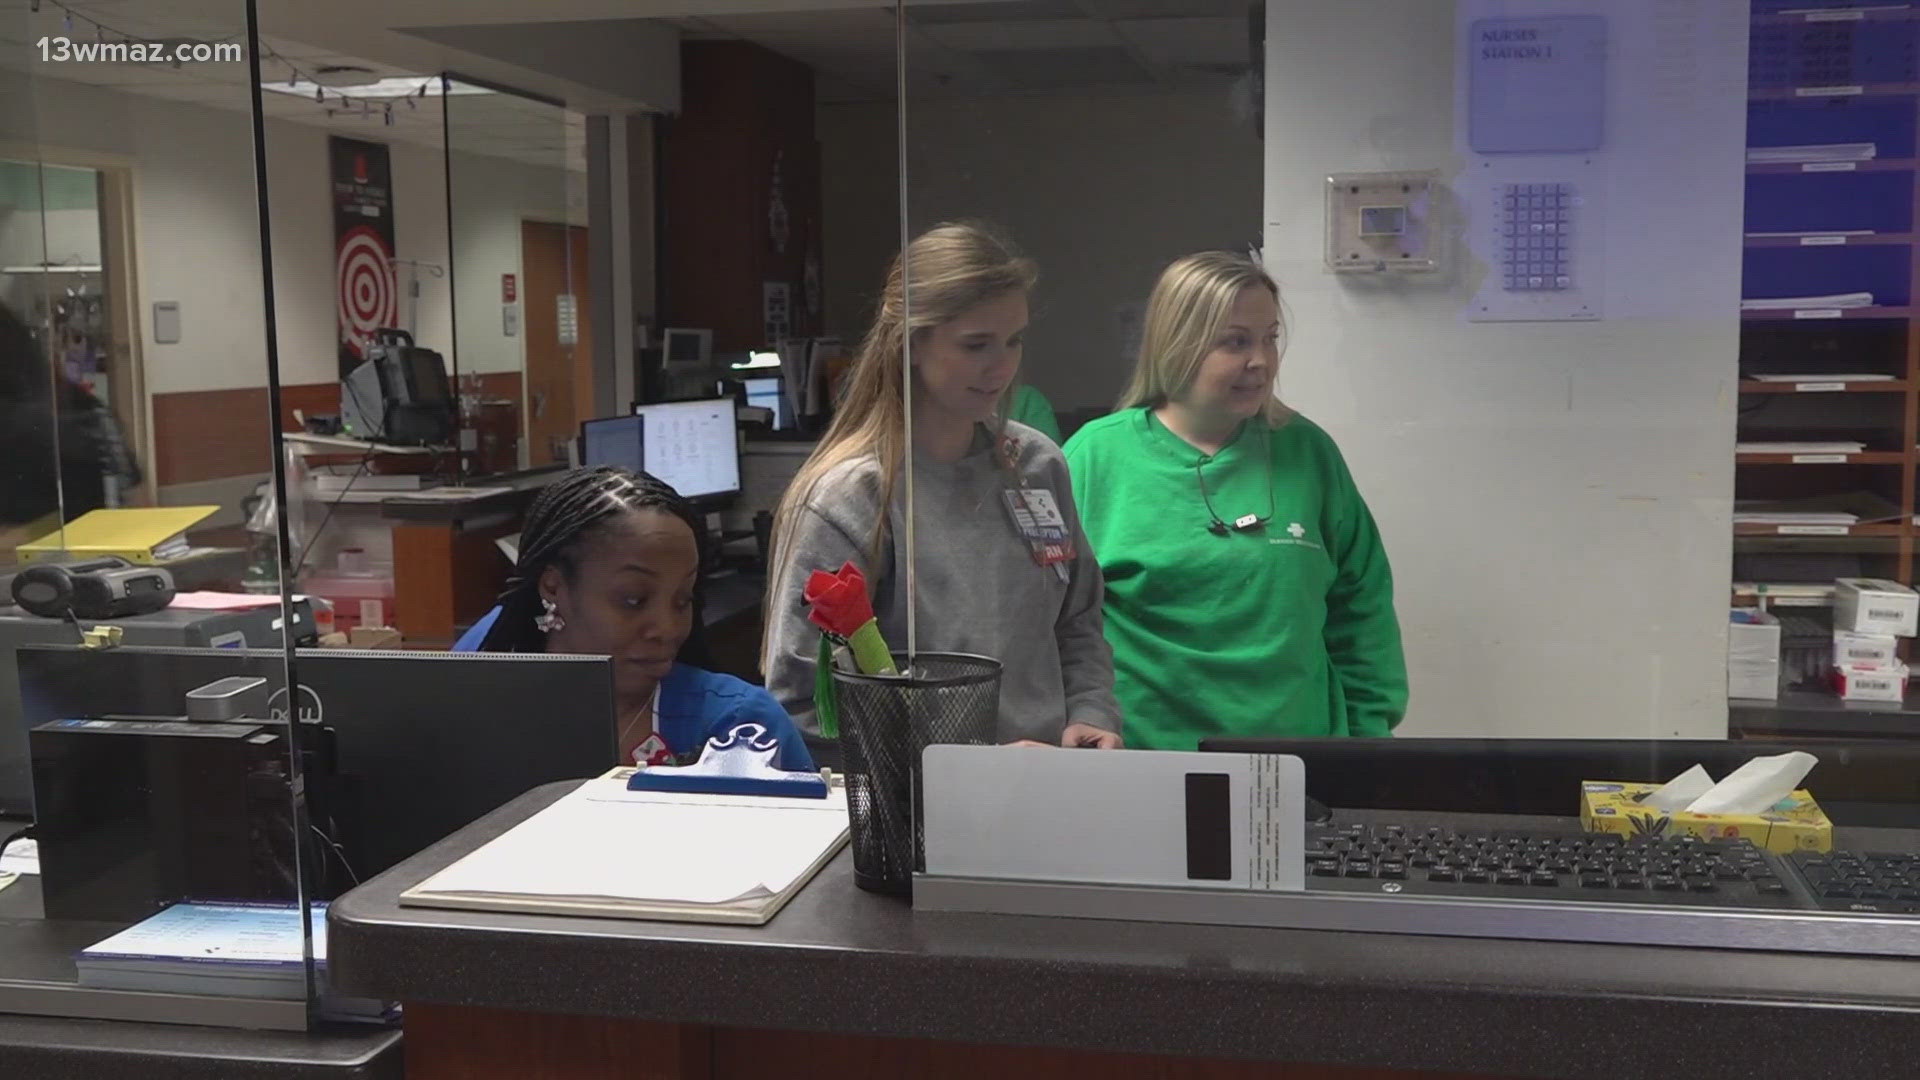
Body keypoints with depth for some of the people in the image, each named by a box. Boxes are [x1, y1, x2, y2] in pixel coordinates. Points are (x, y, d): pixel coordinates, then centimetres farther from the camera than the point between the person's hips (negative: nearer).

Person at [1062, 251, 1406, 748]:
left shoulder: (1307, 452, 4)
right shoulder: (1097, 455, -5)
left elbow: (1361, 610, 8)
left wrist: (1368, 734, 4)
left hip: (1297, 758, 3)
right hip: (1141, 750, -2)